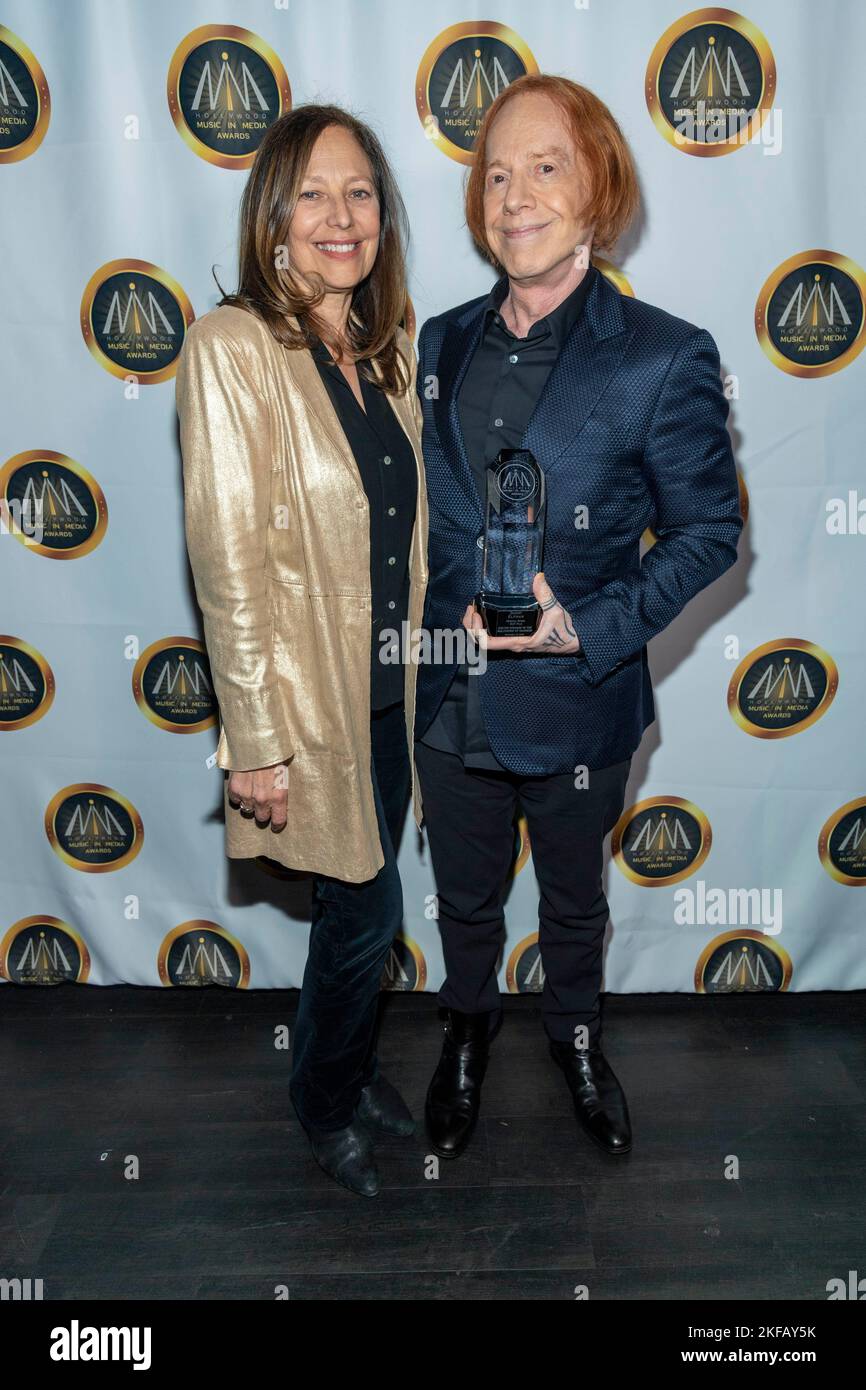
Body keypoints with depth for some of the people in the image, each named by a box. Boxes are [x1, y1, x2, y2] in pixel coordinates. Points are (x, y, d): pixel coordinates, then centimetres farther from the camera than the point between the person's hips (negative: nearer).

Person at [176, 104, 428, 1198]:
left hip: (390, 692, 6)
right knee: (369, 911, 6)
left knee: (359, 910, 20)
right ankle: (324, 1101, 36)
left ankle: (355, 1066, 47)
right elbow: (227, 560, -18)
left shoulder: (388, 350, 6)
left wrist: (421, 664, 13)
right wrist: (255, 741, -17)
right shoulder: (233, 348, -15)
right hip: (308, 698, -6)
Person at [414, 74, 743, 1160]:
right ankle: (468, 1030, 53)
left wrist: (590, 629, -21)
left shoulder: (664, 358, -13)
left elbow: (709, 529, -9)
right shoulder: (441, 344, 1)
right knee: (465, 897, 24)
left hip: (577, 707, -3)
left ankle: (576, 1037, 53)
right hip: (449, 703, 3)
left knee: (573, 901, 22)